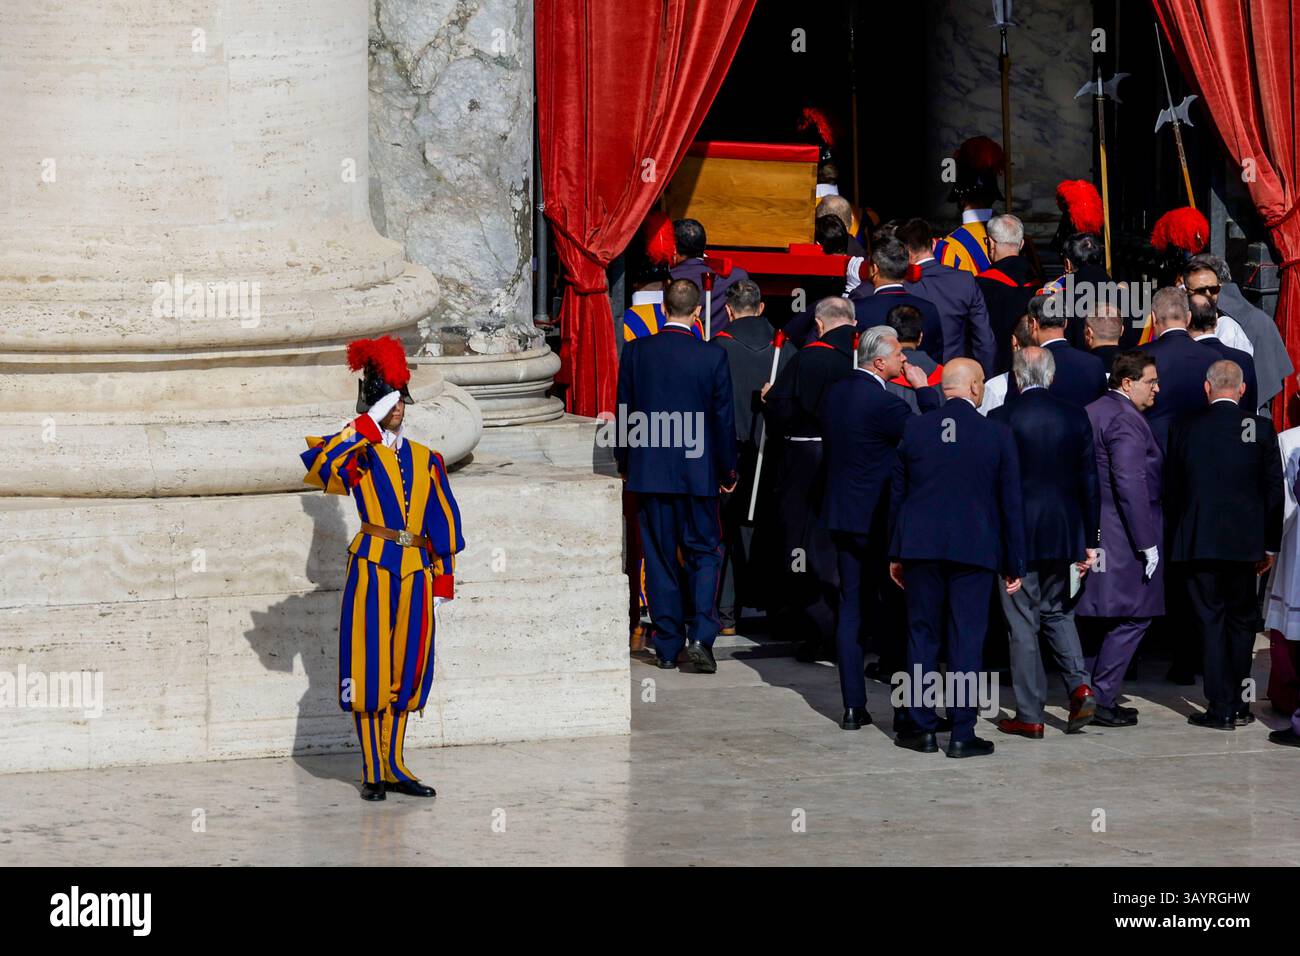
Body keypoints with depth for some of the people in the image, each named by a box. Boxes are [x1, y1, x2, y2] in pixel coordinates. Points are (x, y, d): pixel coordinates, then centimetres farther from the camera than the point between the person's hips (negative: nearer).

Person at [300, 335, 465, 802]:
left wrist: (444, 572, 9)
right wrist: (363, 429, -19)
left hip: (416, 571, 4)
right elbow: (317, 465, -20)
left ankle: (395, 766, 17)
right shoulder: (359, 456, 1)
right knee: (370, 669, -2)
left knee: (406, 669, 8)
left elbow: (443, 518, 14)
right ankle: (373, 771, 4)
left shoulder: (427, 459, 12)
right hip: (372, 568, -4)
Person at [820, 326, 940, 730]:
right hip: (880, 520, -7)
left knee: (851, 608, 8)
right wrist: (925, 390, -8)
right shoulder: (883, 401, -19)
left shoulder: (833, 394, 7)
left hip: (841, 515, 7)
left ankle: (853, 707, 7)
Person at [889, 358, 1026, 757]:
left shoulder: (914, 428, 0)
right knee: (967, 639, 2)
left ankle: (921, 728, 12)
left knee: (922, 636, 10)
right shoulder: (997, 435, -4)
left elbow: (897, 494, 6)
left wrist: (895, 553, 14)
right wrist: (1014, 563, 7)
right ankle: (962, 733, 2)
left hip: (921, 546, 2)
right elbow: (1010, 502, 0)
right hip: (975, 548, -2)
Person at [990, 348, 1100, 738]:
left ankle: (1030, 716, 5)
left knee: (1023, 623, 2)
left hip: (1017, 534, -4)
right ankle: (1079, 685, 2)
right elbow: (1089, 481, 3)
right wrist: (1089, 540, 9)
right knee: (1058, 611, 21)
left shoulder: (1001, 418, -11)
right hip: (1064, 531, 4)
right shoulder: (1076, 417, 1)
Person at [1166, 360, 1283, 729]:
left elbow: (1171, 490, 3)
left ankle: (1221, 708, 0)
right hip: (1244, 542, 1)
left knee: (1211, 621, 4)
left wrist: (1180, 536, 14)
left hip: (1198, 543, -1)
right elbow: (1274, 489, 0)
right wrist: (1270, 544, 8)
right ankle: (1239, 704, 18)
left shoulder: (1184, 428, -3)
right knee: (1241, 620, 14)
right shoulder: (1260, 427, -4)